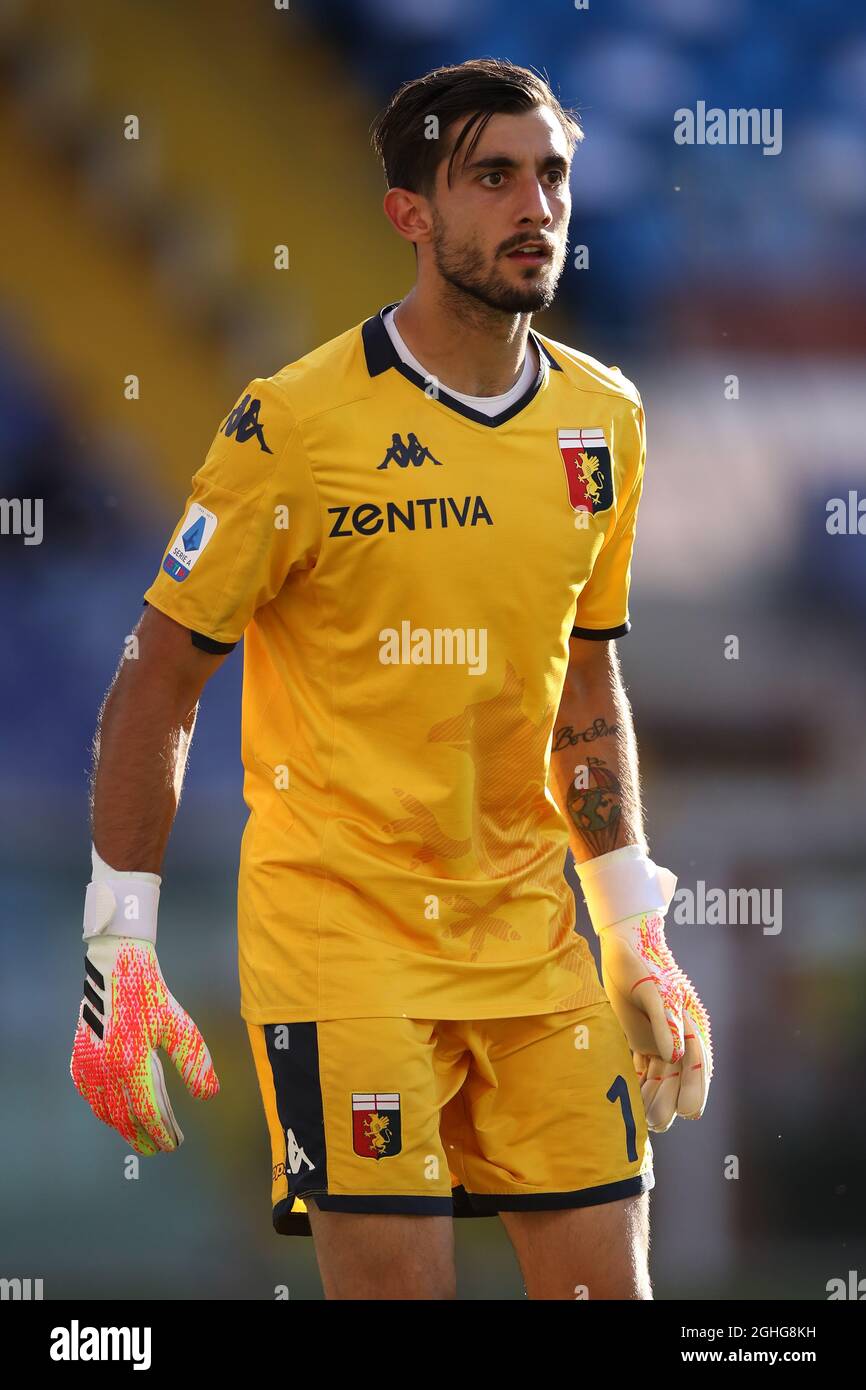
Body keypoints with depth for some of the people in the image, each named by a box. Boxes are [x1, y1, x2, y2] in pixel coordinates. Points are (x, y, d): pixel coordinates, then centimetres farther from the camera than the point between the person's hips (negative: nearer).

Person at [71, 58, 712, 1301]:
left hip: (534, 938, 5)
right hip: (338, 923, -5)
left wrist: (638, 936, 14)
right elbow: (160, 680, -6)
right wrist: (117, 943, -10)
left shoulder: (604, 419, 6)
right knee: (396, 1282, -9)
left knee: (606, 1281, 1)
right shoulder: (298, 422, -11)